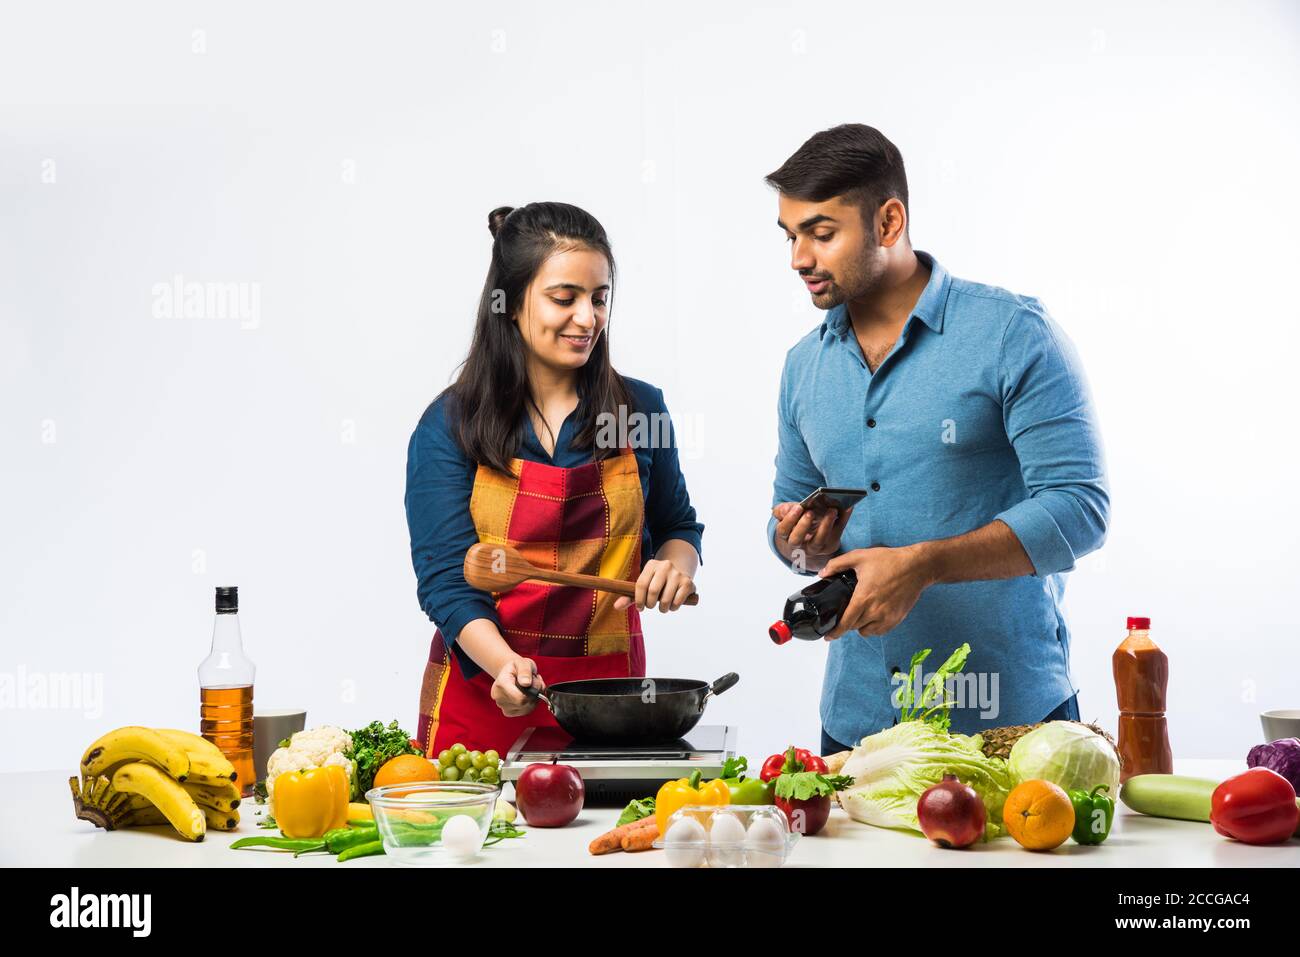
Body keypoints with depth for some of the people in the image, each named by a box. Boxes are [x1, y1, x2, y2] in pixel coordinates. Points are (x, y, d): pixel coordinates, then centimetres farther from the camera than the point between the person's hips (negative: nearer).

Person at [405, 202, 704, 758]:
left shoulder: (640, 409, 2)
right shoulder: (449, 426, -5)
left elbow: (676, 525, 17)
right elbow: (446, 580, -10)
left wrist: (674, 563, -6)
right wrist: (503, 662, -27)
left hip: (608, 695, 2)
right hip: (482, 697, -2)